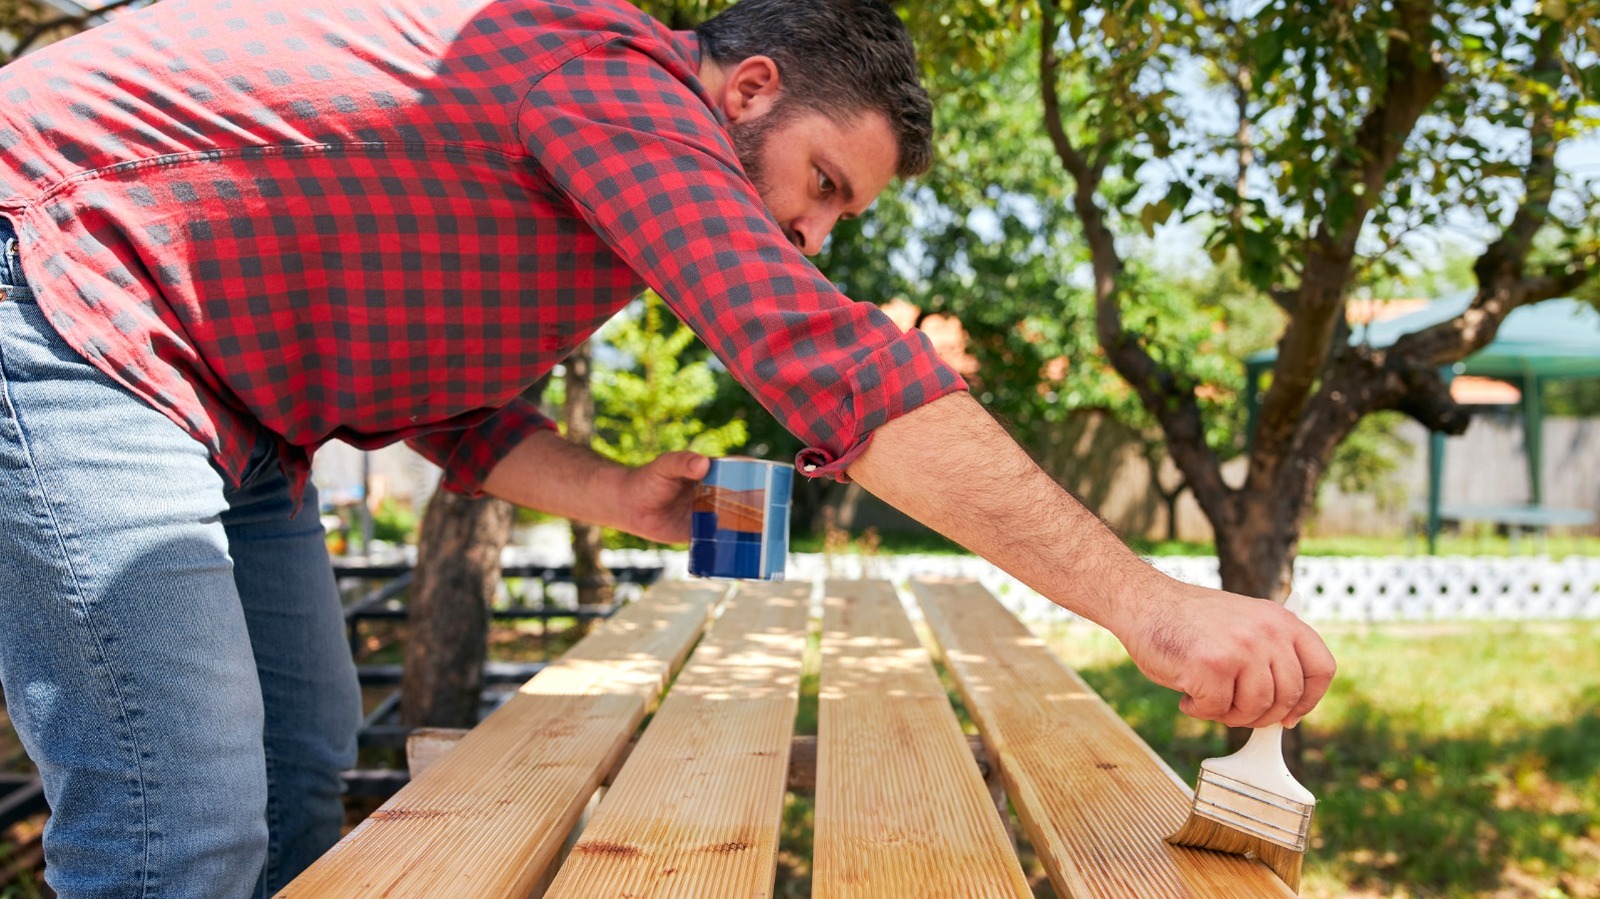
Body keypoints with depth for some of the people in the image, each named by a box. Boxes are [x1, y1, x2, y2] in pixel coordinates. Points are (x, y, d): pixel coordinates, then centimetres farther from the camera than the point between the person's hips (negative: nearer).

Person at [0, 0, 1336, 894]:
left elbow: (454, 401, 14)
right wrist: (1143, 602, -37)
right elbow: (823, 354, -36)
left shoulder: (622, 153, 10)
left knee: (299, 762, 13)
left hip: (219, 398, 10)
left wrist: (619, 499, -1)